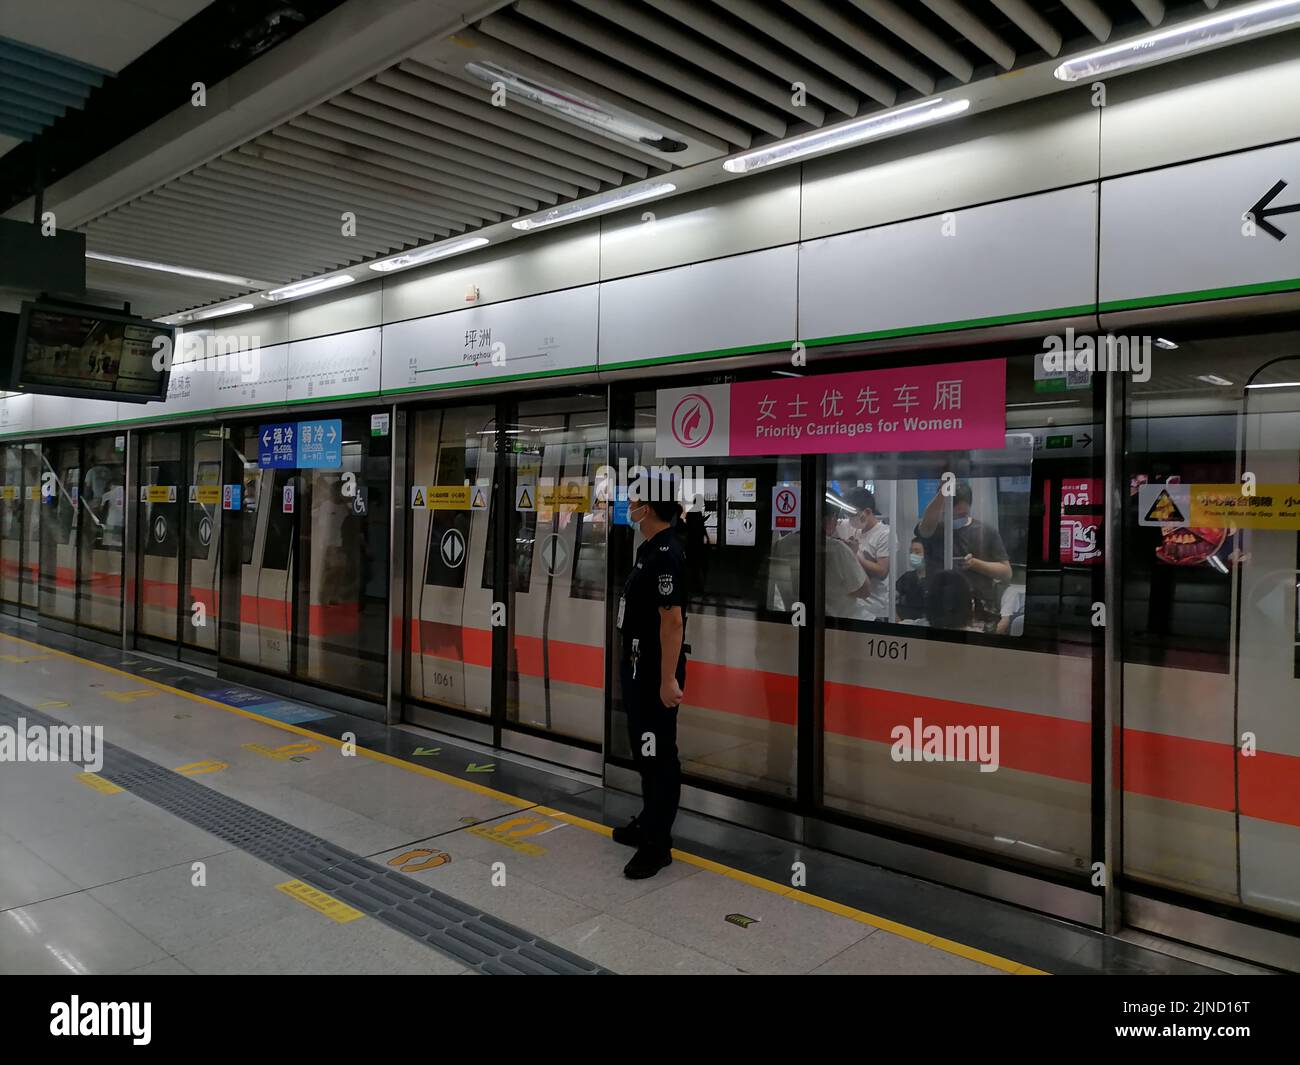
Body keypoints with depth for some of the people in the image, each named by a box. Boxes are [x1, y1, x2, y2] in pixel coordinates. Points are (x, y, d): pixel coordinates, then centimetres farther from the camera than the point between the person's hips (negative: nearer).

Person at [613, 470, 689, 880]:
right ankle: (650, 822, 37)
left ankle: (656, 845, 9)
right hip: (638, 665, 11)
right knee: (644, 750, 21)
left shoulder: (666, 554, -20)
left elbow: (672, 620, -25)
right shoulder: (649, 548, 11)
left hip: (656, 669, -11)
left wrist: (668, 679, -25)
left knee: (658, 755, -1)